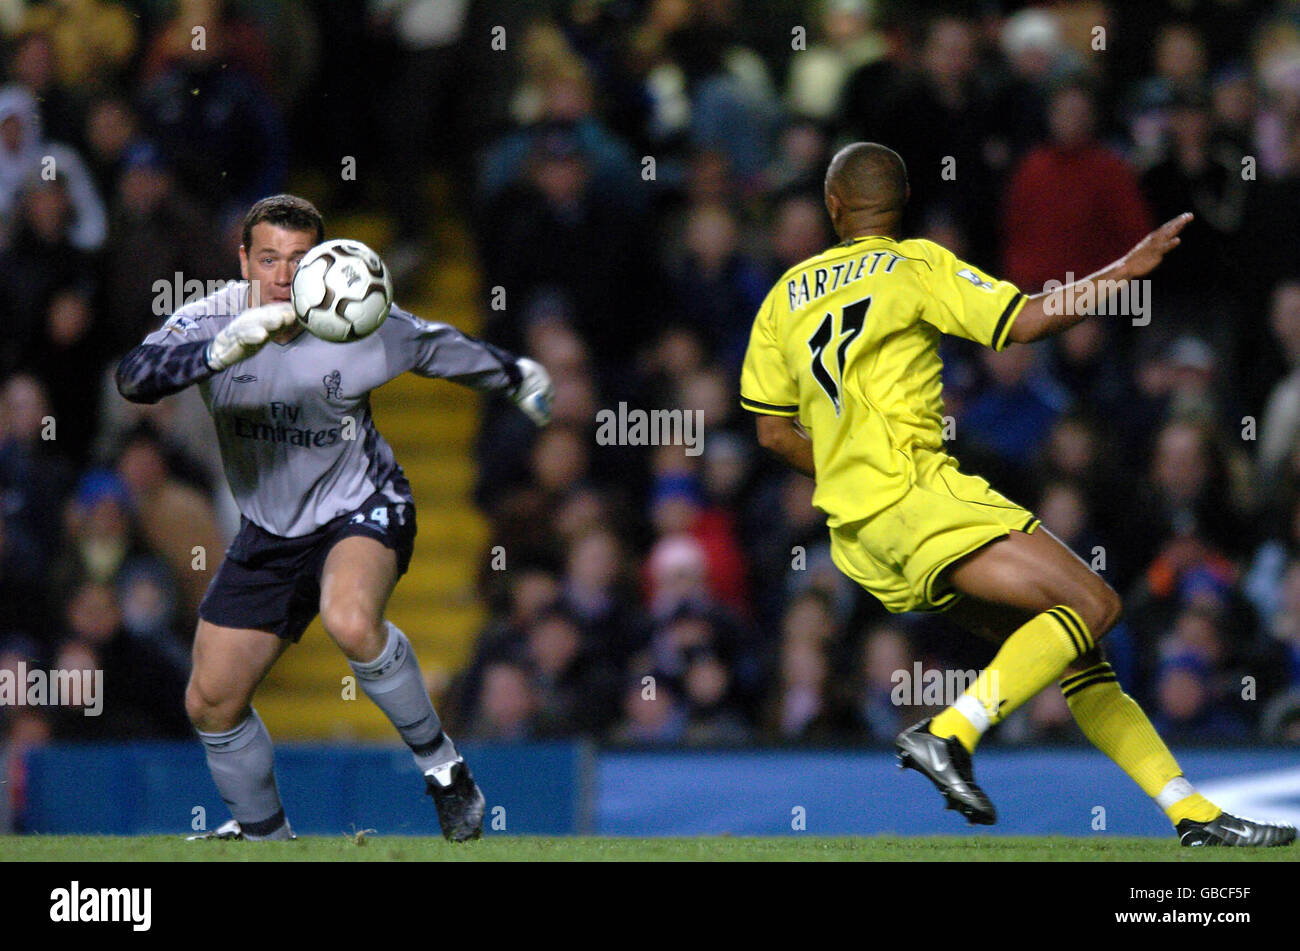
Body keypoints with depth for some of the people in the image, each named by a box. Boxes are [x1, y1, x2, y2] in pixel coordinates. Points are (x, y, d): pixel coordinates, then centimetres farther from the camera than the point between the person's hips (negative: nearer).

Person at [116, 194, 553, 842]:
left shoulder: (362, 325, -18)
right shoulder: (212, 320, -17)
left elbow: (443, 350, 4)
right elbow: (135, 378, -36)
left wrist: (514, 375, 22)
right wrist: (223, 350, -53)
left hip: (361, 508, -4)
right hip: (269, 532, 4)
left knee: (350, 623, -36)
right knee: (210, 702, 5)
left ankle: (440, 763, -15)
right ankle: (263, 834, 32)